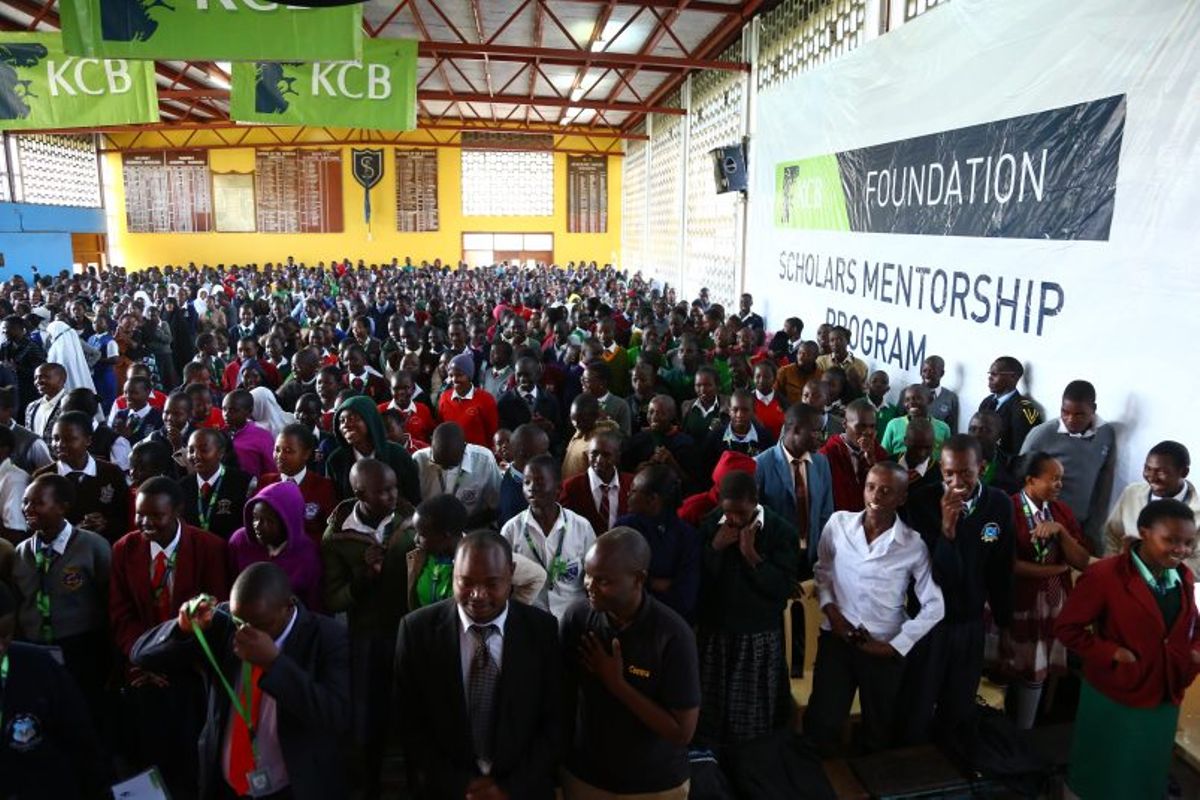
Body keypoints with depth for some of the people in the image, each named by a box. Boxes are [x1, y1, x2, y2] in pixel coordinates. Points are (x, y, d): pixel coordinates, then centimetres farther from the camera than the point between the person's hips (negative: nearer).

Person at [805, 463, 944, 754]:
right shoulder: (838, 523, -5)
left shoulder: (915, 545, -11)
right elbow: (822, 570, 9)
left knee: (879, 730, 20)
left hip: (884, 648, 0)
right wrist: (829, 609, -6)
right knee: (821, 724, 7)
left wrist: (895, 646, -8)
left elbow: (935, 605, -6)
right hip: (836, 638, 1)